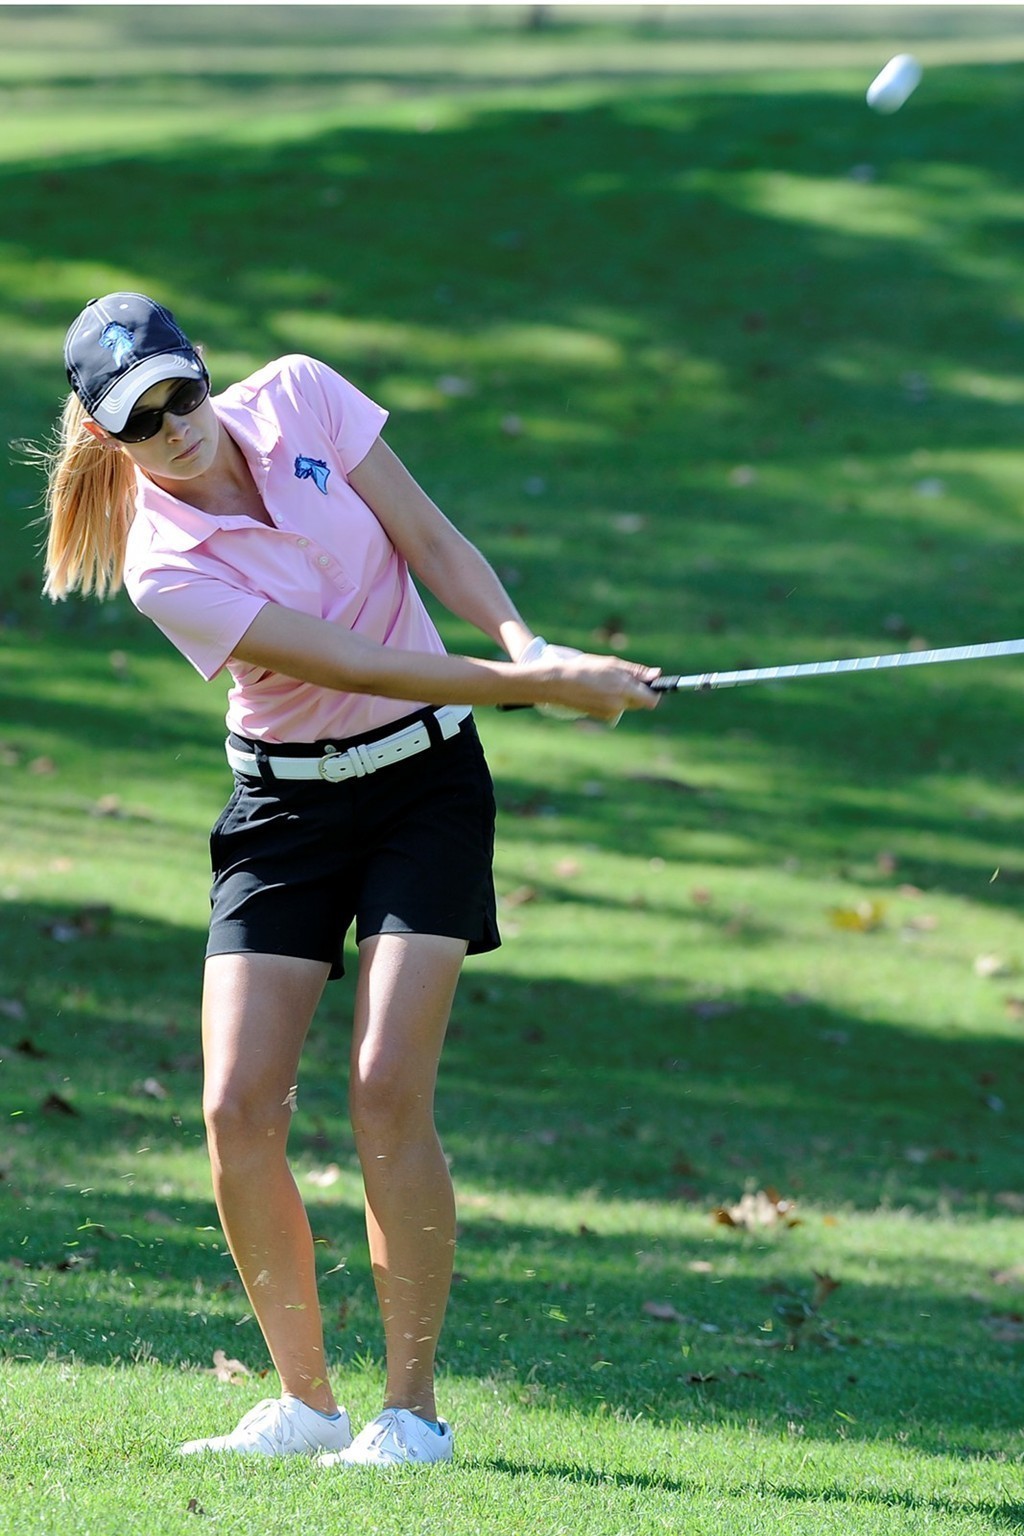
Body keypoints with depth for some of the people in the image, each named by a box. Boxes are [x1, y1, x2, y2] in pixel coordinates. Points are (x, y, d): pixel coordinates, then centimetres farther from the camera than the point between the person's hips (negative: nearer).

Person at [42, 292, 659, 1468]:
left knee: (387, 1093, -13)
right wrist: (542, 688, -26)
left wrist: (525, 641, -21)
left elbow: (433, 543, -3)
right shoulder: (168, 572, -17)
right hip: (285, 805, 0)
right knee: (238, 1109, -10)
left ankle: (412, 1407, -6)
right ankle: (304, 1401, 6)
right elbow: (357, 666, -22)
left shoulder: (300, 398, -8)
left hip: (425, 779, 0)